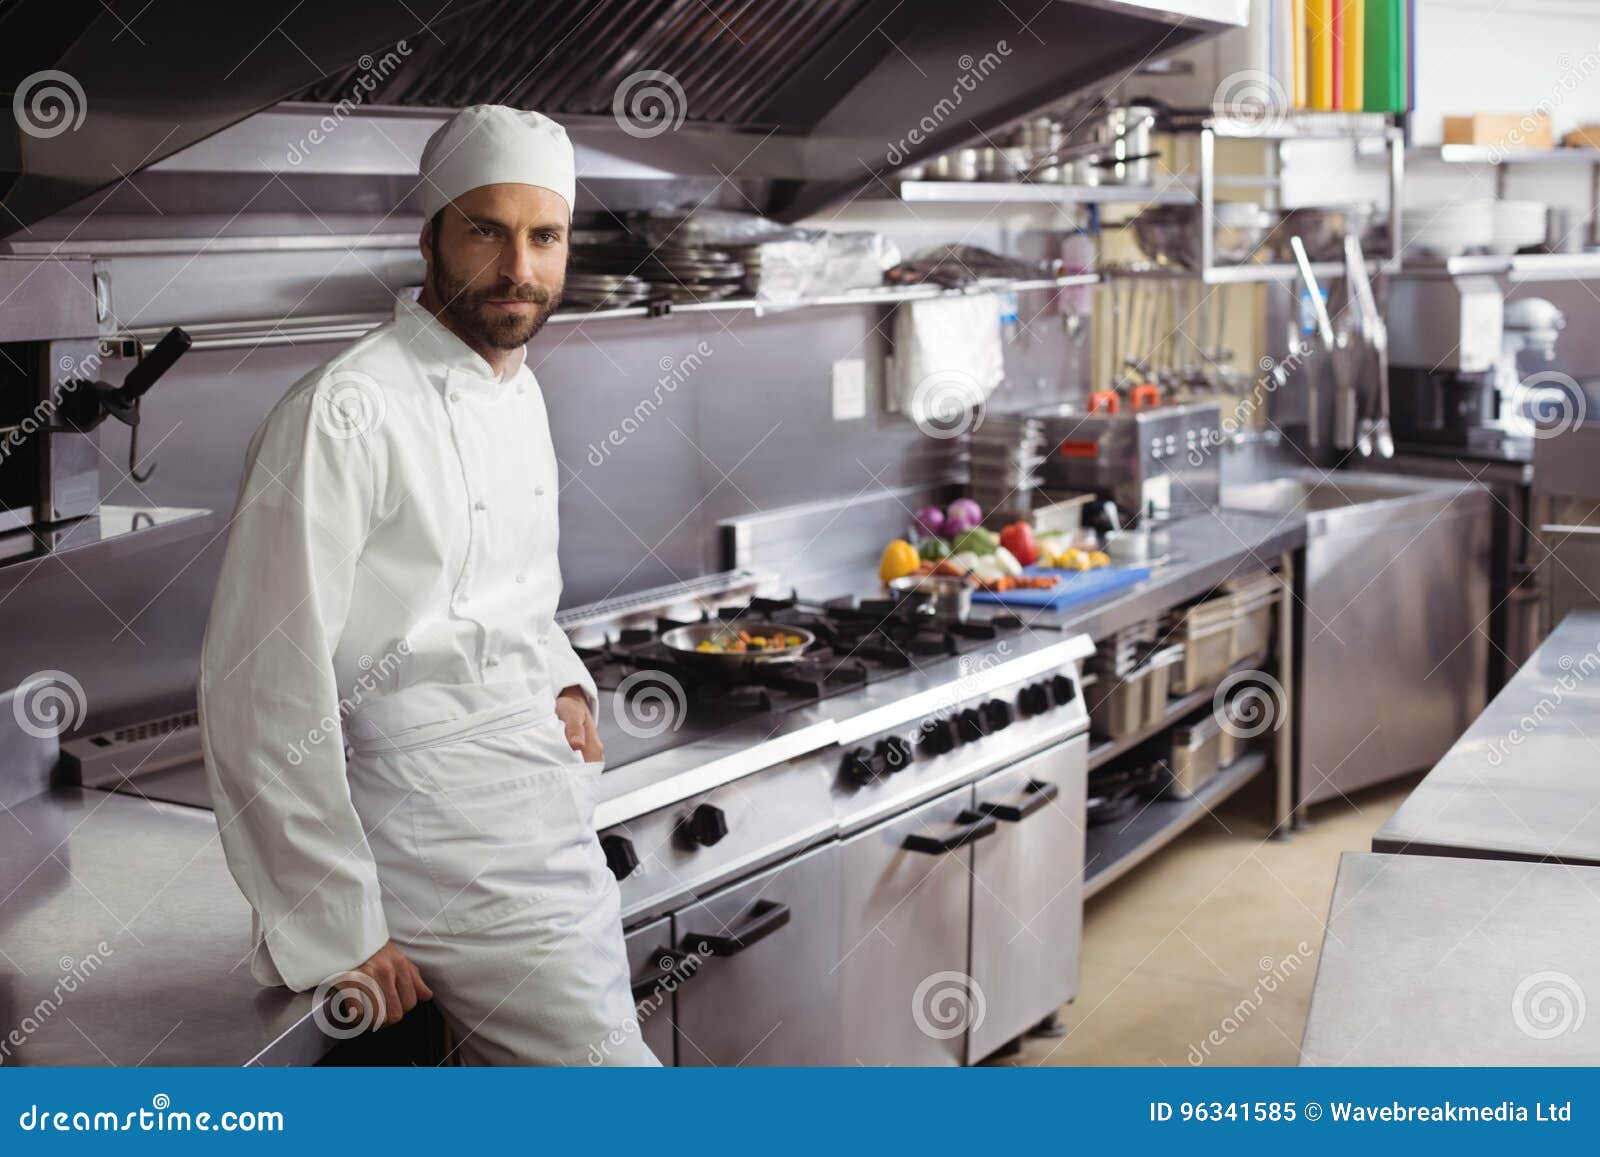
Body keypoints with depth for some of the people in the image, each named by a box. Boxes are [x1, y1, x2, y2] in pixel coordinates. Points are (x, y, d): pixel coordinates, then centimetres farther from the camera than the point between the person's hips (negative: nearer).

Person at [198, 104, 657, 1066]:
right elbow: (262, 696, -18)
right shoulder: (346, 413, -17)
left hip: (557, 831, 9)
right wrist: (339, 933, -16)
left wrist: (566, 686, 6)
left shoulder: (520, 393, 12)